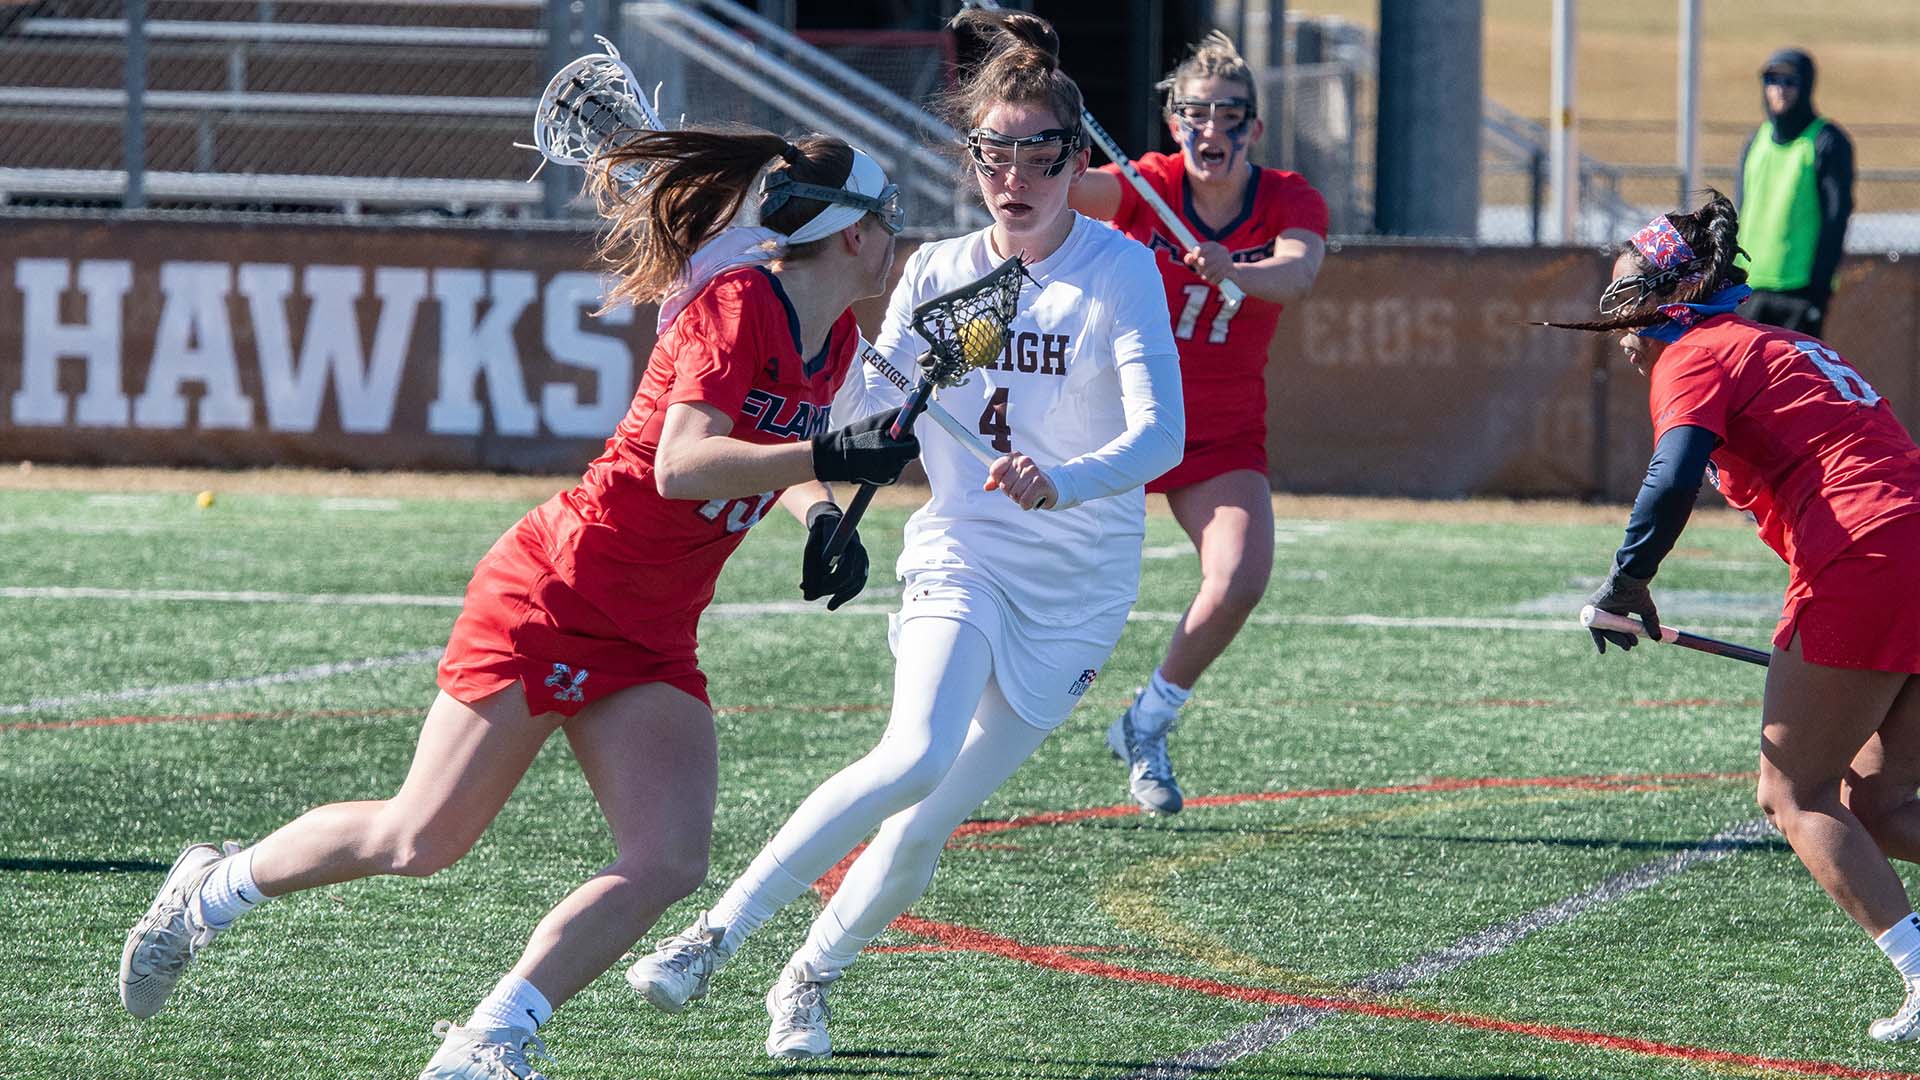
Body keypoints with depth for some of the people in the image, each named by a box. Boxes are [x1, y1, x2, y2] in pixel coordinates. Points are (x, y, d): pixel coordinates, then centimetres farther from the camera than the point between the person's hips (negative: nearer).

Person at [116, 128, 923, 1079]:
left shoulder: (833, 340, 8)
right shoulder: (735, 304, -18)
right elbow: (681, 466, -31)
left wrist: (818, 518, 7)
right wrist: (827, 456, -39)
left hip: (650, 643, 8)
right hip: (554, 598, -8)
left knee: (669, 866, -12)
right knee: (421, 841, -3)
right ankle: (209, 891, 21)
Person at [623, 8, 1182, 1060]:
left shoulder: (1120, 271, -8)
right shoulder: (936, 272, 2)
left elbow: (1158, 432, -21)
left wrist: (1066, 481, -39)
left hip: (1078, 589, -1)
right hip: (961, 551, 1)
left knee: (925, 827, -2)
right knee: (918, 754, -29)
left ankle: (809, 976, 24)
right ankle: (715, 935, -26)